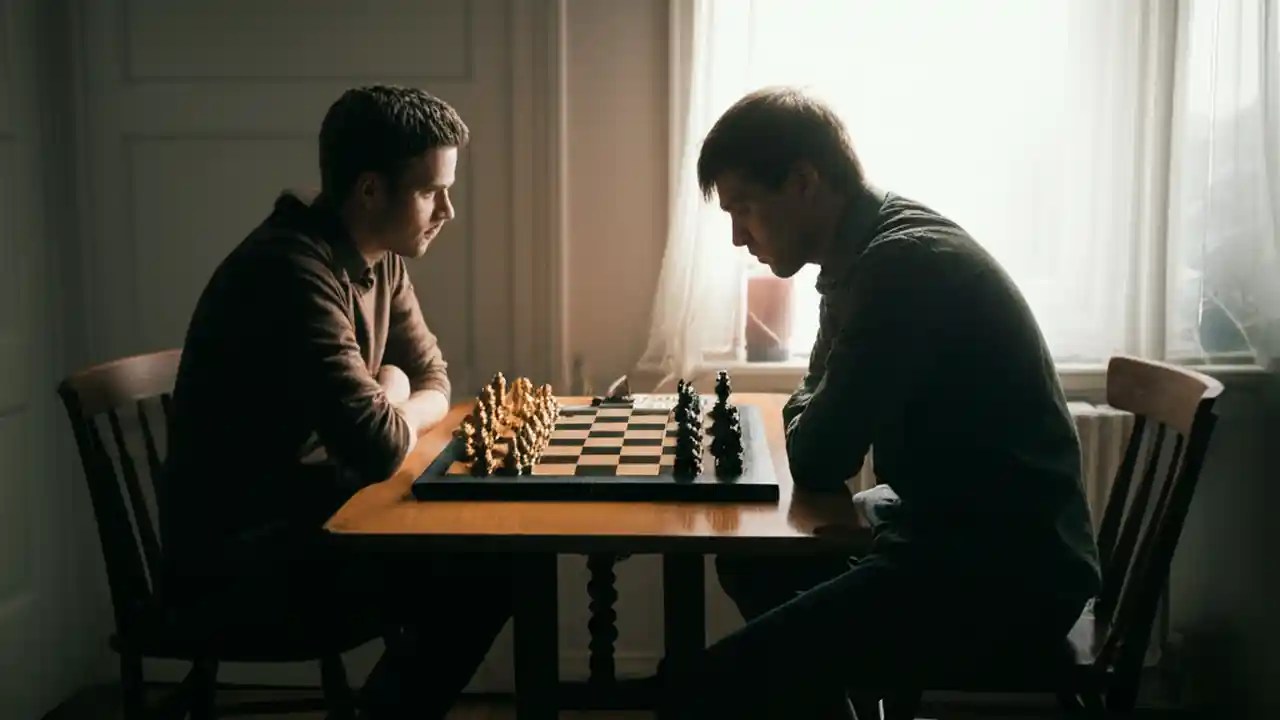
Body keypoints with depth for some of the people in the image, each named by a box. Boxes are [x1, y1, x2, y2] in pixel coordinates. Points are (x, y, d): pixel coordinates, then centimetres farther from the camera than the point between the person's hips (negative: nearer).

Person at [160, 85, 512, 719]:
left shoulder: (379, 260, 3)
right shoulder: (292, 271, -26)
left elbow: (434, 382, 11)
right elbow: (381, 446, -31)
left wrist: (387, 404, -11)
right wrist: (393, 404, -8)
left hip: (306, 512, 9)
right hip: (234, 557, -9)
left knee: (497, 543, 1)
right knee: (483, 574, -16)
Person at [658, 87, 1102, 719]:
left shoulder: (901, 265, -22)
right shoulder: (876, 247, 9)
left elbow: (817, 463, -19)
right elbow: (818, 396, 22)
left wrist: (807, 419, 2)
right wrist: (811, 416, 1)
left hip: (1006, 572, -10)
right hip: (953, 528, 10)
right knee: (751, 555, 28)